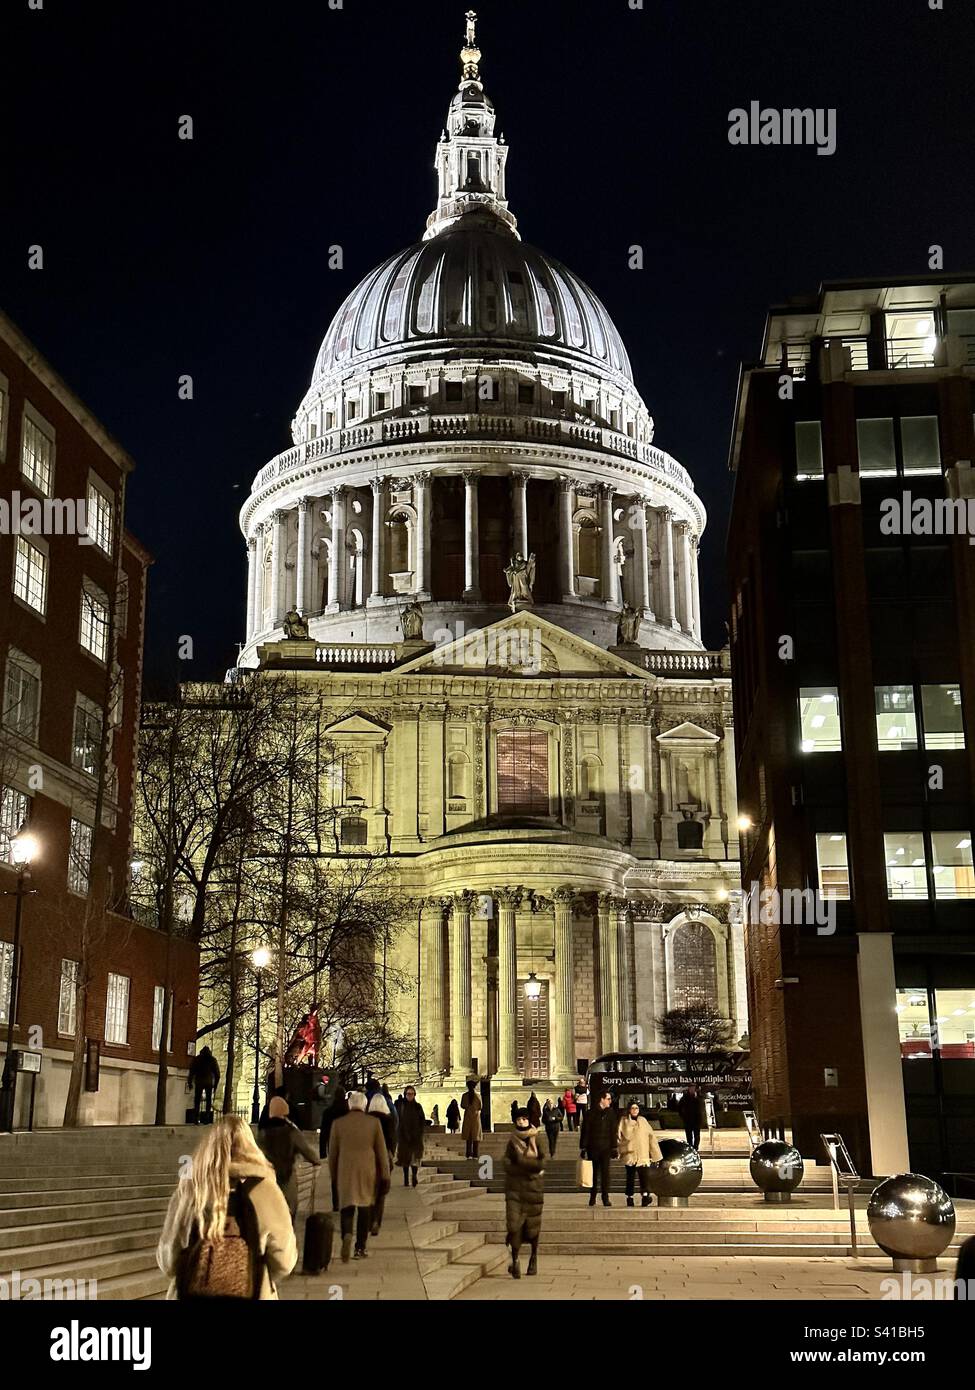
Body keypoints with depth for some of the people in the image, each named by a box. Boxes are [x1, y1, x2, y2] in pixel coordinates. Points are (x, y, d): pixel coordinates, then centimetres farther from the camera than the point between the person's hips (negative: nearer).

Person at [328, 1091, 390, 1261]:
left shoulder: (338, 1124, 0)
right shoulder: (374, 1122, -2)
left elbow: (332, 1153, 6)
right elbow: (382, 1151, 0)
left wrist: (334, 1176, 17)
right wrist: (385, 1176, 6)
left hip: (345, 1172, 0)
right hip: (368, 1173, 0)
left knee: (347, 1208, 4)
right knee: (365, 1209, 10)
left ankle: (347, 1235, -24)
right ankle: (360, 1249, 11)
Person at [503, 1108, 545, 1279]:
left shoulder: (537, 1141, 2)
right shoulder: (512, 1142, 6)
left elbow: (541, 1164, -9)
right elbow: (507, 1164, -5)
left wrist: (521, 1162, -14)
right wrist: (530, 1167, -15)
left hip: (534, 1187, 0)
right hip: (515, 1187, 0)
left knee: (533, 1223, 6)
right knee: (514, 1223, -11)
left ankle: (534, 1257, 27)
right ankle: (515, 1261, -10)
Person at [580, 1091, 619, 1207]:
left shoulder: (611, 1113, 5)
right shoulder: (590, 1113, -1)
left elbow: (613, 1131, 8)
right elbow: (585, 1131, -1)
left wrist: (614, 1147, 3)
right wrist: (583, 1147, -4)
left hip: (606, 1148, 1)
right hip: (593, 1148, -1)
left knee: (605, 1172, -4)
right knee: (593, 1173, 7)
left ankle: (606, 1198, -1)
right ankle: (592, 1198, 17)